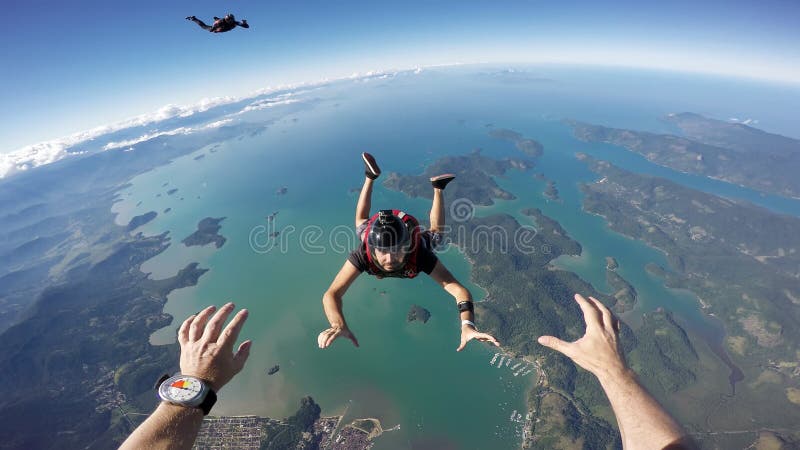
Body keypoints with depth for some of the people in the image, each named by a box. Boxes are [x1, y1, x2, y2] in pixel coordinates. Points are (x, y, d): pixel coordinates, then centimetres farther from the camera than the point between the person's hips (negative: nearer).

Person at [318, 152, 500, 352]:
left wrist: (467, 326, -69)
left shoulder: (419, 254, -47)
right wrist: (339, 325, -71)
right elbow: (332, 294, -51)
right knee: (361, 224, 34)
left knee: (435, 234, 32)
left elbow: (460, 290, -51)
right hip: (377, 237, 1)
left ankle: (437, 188, 40)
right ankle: (371, 176, 40)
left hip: (415, 242, -1)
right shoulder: (363, 254, -46)